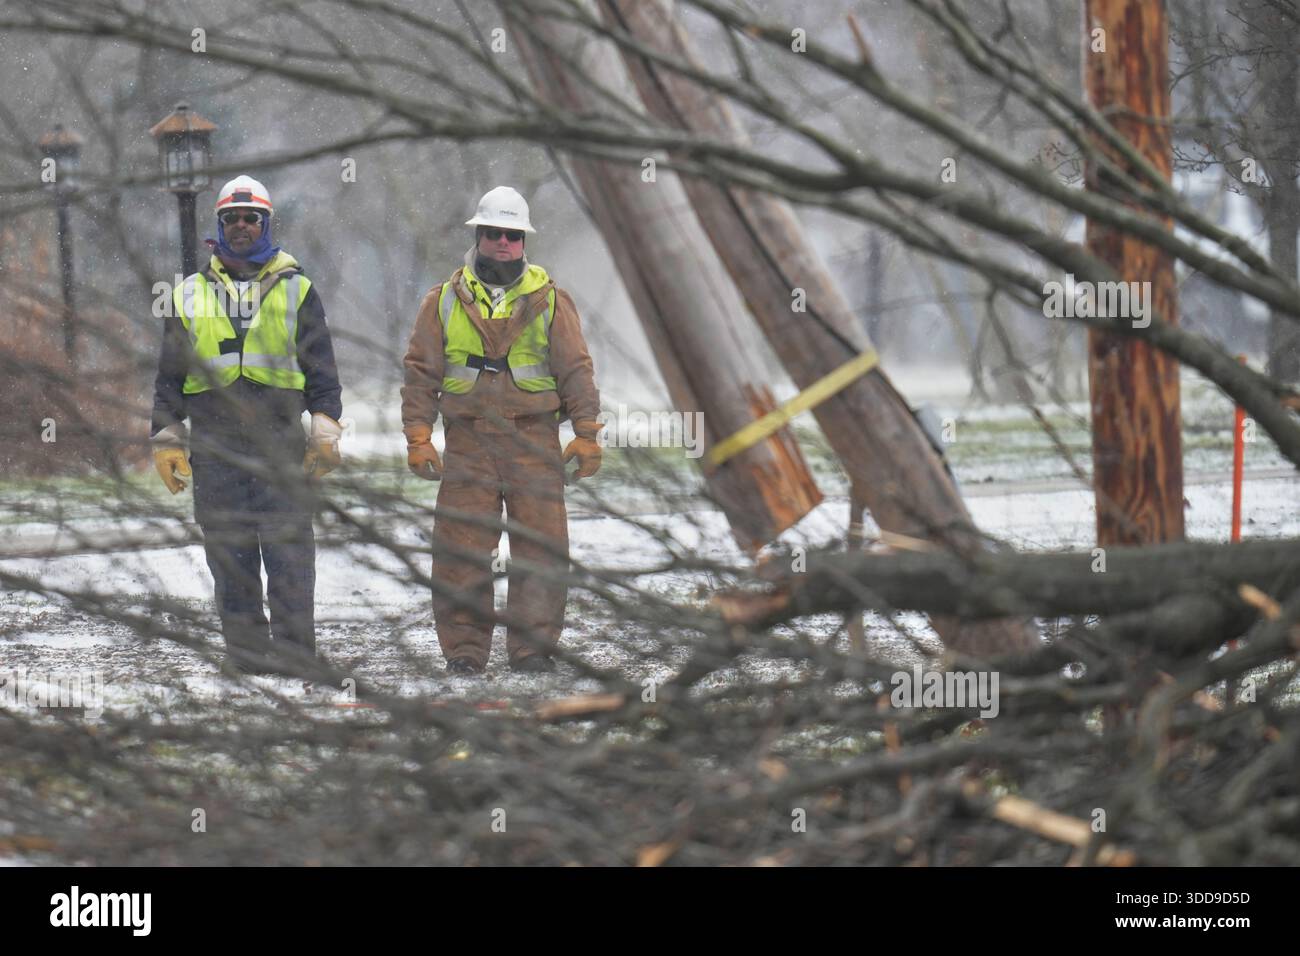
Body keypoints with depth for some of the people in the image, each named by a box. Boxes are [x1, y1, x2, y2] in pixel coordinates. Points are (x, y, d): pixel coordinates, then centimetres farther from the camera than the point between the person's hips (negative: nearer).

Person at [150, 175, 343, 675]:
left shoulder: (296, 291, 11)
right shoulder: (190, 296, 15)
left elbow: (322, 370, 10)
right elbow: (169, 376, 18)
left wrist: (325, 429, -1)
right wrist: (166, 440, 10)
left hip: (280, 441, -2)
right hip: (213, 442, 2)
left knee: (289, 548, -9)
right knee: (230, 554, 1)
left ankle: (293, 649, -9)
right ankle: (247, 651, 5)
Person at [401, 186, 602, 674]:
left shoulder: (549, 300, 9)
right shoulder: (445, 302, 9)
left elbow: (576, 370, 9)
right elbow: (421, 372, 9)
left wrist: (587, 433, 1)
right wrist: (417, 436, 1)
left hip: (535, 438, 0)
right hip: (468, 441, 0)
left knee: (542, 545, -5)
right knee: (461, 549, -3)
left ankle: (533, 647, 1)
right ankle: (464, 649, 3)